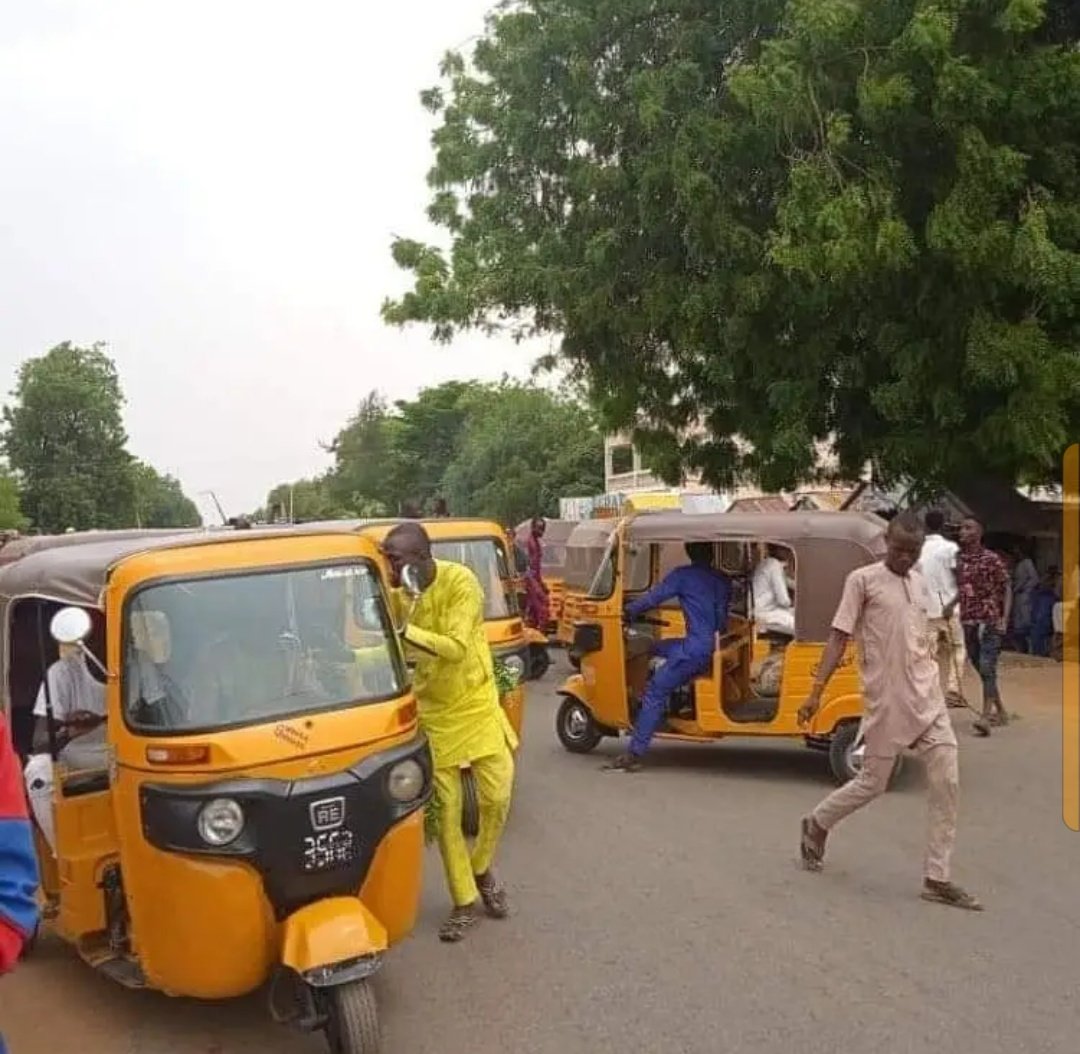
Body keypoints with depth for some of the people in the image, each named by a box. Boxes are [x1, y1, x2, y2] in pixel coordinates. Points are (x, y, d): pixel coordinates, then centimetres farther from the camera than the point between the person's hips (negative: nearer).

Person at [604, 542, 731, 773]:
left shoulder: (684, 575, -3)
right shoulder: (722, 580, 14)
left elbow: (654, 597, -4)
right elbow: (724, 619, 18)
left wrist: (629, 613, 8)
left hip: (696, 648, -8)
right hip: (715, 646, 8)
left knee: (654, 693, -6)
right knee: (656, 648, 26)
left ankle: (634, 755, -11)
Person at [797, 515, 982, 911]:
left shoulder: (920, 583, 12)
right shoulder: (863, 579, -6)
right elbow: (839, 638, -8)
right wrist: (816, 692, -12)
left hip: (928, 697, 6)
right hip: (887, 699, -5)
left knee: (947, 782, -1)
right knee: (873, 782, 4)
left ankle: (937, 878, 8)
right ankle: (816, 824, 31)